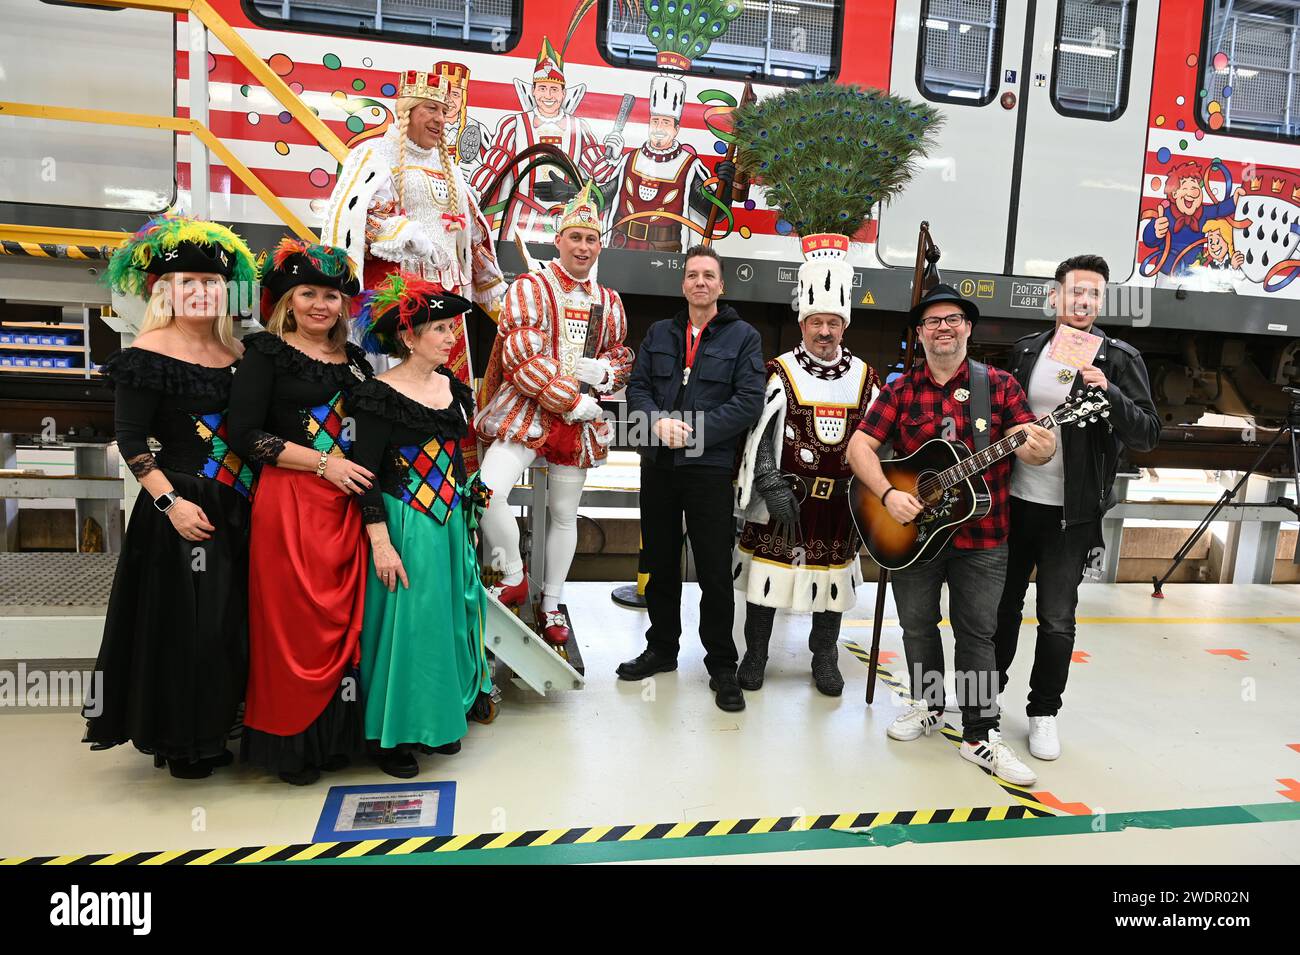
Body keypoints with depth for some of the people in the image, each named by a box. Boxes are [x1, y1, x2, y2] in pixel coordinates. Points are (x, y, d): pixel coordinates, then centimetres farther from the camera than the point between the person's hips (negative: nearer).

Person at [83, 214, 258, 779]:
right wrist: (171, 503, -17)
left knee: (228, 620, 13)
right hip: (181, 508, -6)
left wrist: (256, 490, 5)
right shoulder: (149, 353, -8)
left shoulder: (235, 352, 9)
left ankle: (211, 731, 30)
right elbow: (130, 440, -11)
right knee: (180, 622, 2)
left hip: (234, 506, 6)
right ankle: (178, 743, 19)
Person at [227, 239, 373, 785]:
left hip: (346, 503, 5)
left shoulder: (353, 360, 13)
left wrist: (367, 474, 4)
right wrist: (323, 462, -13)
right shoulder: (267, 352, -2)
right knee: (292, 620, 0)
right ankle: (287, 740, 18)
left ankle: (331, 734, 25)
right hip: (287, 501, -5)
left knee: (341, 618, 9)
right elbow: (245, 435, -10)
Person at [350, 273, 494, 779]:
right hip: (404, 526, -7)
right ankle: (391, 733, 18)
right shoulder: (380, 395, -12)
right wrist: (381, 543, -18)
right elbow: (366, 474, -14)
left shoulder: (452, 386, 8)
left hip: (451, 522, 7)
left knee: (449, 619, 14)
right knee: (406, 623, 0)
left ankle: (437, 718, 32)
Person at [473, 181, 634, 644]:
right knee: (488, 491, -24)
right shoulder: (530, 287, -3)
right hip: (526, 410, -4)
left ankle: (551, 604, 27)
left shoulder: (609, 302, 12)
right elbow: (521, 358, -13)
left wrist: (605, 369, -4)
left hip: (581, 420, 4)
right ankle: (513, 579, 0)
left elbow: (623, 359, 21)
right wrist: (571, 402, -17)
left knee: (564, 514, 10)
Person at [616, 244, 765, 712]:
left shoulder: (743, 336, 2)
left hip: (710, 467, -4)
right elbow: (637, 387, 9)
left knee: (716, 572, 0)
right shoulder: (659, 333, 14)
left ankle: (722, 667, 13)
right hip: (657, 466, 4)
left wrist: (694, 430, -16)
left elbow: (749, 400, -8)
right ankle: (661, 648, 30)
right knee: (660, 564, 14)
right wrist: (660, 423, -12)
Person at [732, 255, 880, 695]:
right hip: (785, 494, -3)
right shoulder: (780, 373, -5)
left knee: (833, 573, 12)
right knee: (770, 571, 4)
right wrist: (772, 488, -16)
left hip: (842, 499, 4)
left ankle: (825, 659, 30)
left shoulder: (864, 377, 8)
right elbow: (760, 435, -9)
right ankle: (755, 655, 22)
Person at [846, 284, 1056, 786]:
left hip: (981, 536, -1)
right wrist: (888, 494, -18)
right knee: (917, 626, 14)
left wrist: (1038, 449, -30)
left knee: (977, 633, 4)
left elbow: (1030, 444, -5)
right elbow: (860, 446, -3)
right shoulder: (900, 390, 1)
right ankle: (927, 703, 36)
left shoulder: (999, 384, 0)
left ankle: (980, 736, 15)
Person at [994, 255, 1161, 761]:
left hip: (1071, 512, -3)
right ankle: (987, 690, 33)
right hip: (1015, 500, 3)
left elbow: (1148, 435, -10)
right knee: (1002, 604, 14)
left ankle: (1044, 711, 22)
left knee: (1057, 619, 3)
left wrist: (1109, 393, -26)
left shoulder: (1120, 358, -4)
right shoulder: (1026, 350, 5)